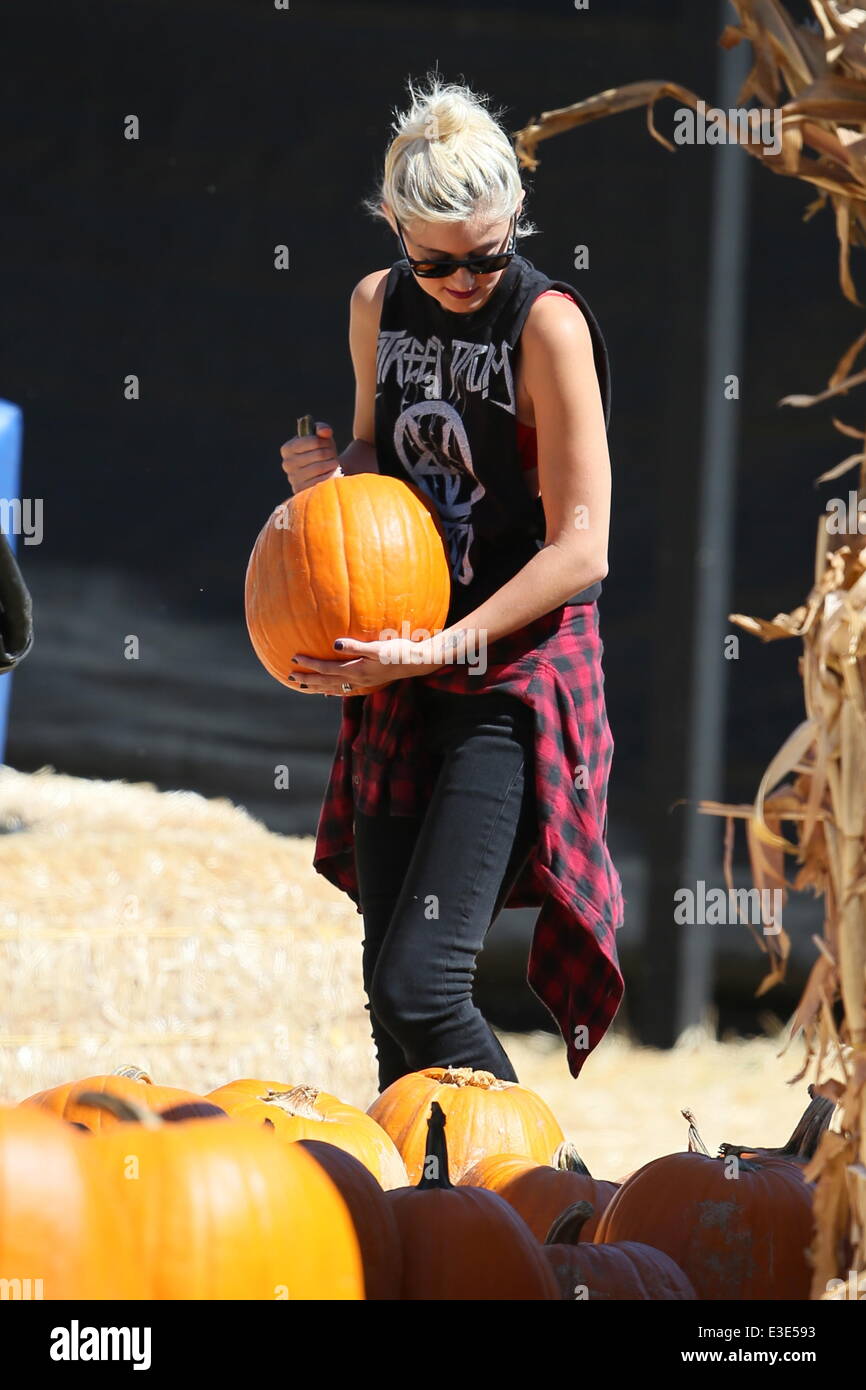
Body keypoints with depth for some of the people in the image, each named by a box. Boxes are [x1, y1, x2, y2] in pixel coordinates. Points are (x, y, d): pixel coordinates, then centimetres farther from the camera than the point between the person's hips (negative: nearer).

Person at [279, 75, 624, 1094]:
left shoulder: (548, 324, -13)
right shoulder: (378, 306, 6)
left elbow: (580, 546, -15)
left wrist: (440, 649, -20)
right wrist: (333, 471, -1)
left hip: (518, 676, -7)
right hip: (404, 673, 7)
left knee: (419, 985, -15)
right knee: (387, 985, 9)